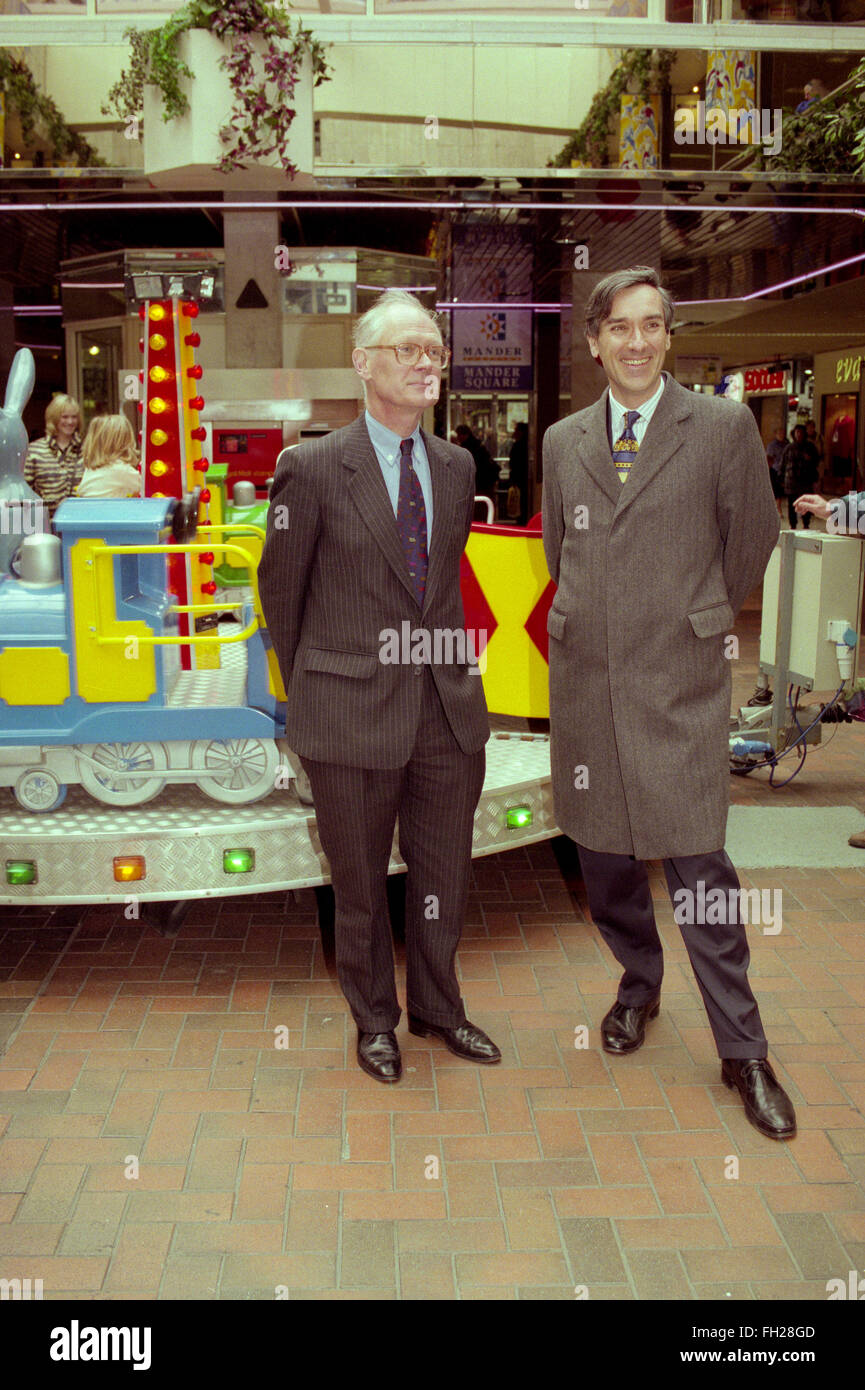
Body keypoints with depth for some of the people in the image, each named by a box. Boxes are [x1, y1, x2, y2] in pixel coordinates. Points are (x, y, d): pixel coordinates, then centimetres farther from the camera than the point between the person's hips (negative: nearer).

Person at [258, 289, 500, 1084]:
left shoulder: (457, 466, 6)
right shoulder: (313, 469, -8)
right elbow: (280, 588, 1)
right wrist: (308, 689, 9)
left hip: (448, 705, 4)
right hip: (353, 712, -4)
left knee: (444, 878, 15)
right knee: (361, 883, 13)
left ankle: (437, 1008, 40)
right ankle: (374, 1019, 36)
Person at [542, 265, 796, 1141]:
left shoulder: (723, 427, -2)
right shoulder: (562, 441, 9)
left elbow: (752, 537, 7)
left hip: (679, 681, -4)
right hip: (585, 675, 4)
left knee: (697, 861, -4)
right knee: (602, 853, 12)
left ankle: (741, 1050, 11)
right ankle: (639, 983, 37)